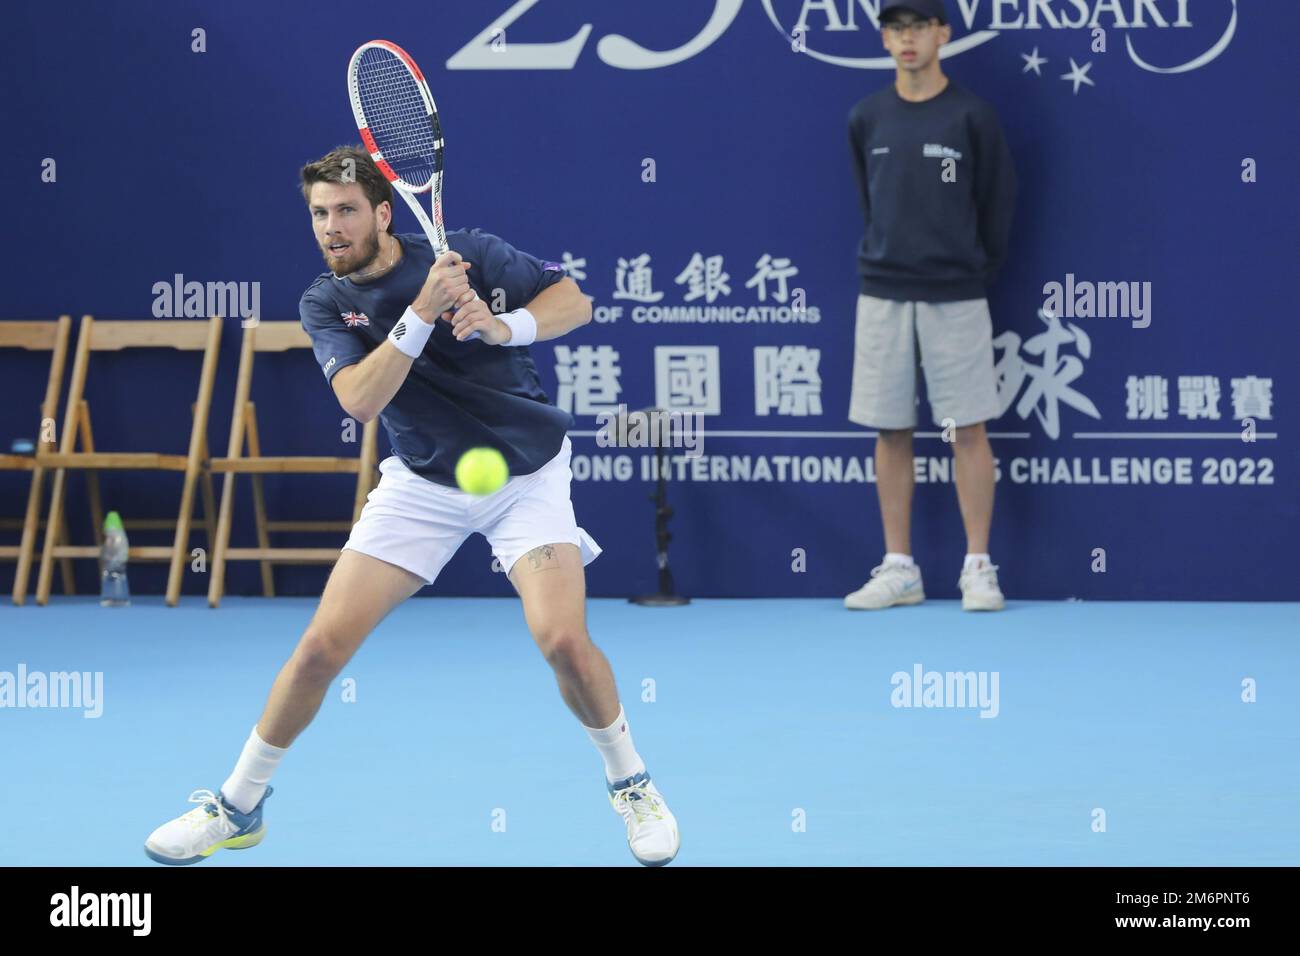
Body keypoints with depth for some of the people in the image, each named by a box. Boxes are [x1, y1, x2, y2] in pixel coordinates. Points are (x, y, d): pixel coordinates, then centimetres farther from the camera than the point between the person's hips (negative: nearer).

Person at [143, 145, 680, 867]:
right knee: (323, 644, -7)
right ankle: (238, 806, 10)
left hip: (527, 474, -2)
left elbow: (574, 302, -12)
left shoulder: (467, 253, -12)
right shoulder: (324, 305, -6)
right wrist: (422, 313, -33)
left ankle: (630, 783, 4)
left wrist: (505, 327, -31)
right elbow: (360, 400, -22)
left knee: (563, 640, -22)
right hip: (422, 484, 2)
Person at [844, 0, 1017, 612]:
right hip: (882, 296, 3)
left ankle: (978, 568, 1)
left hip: (955, 298, -3)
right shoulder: (866, 119, 5)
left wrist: (978, 269, 7)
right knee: (891, 432, 4)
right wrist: (887, 257, 13)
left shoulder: (972, 117, -3)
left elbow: (999, 203, 3)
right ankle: (898, 569, 10)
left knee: (968, 430, -3)